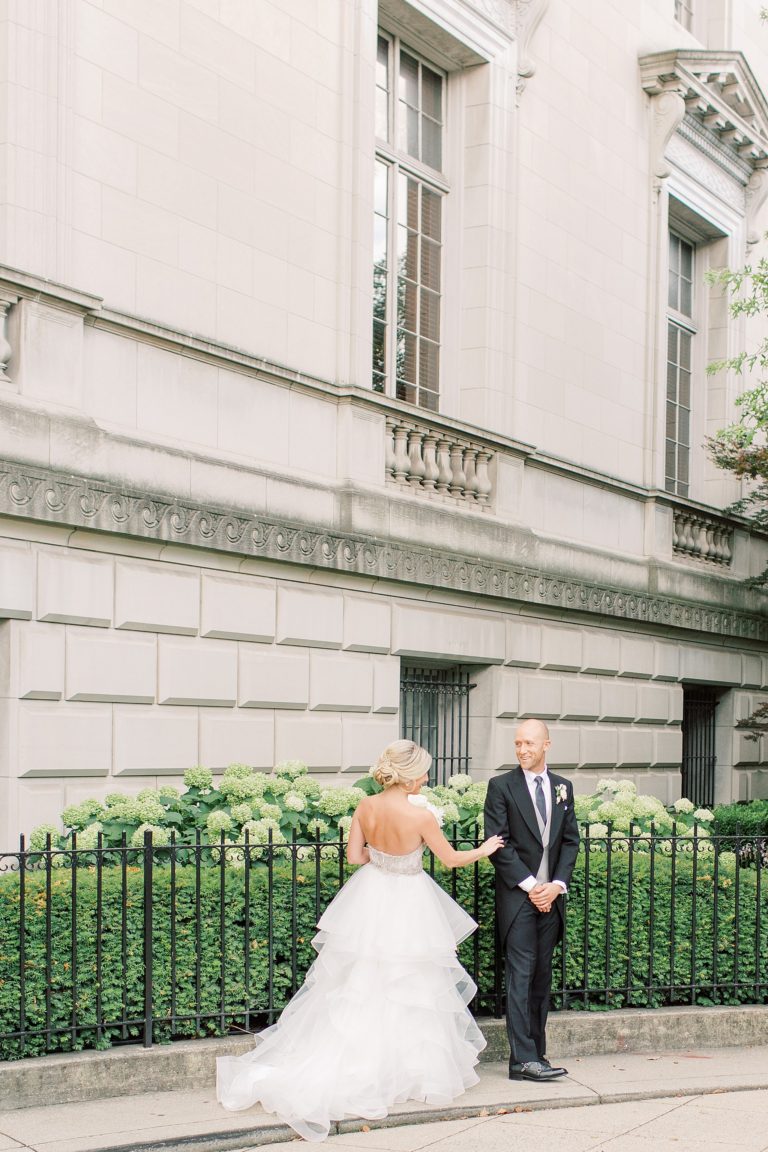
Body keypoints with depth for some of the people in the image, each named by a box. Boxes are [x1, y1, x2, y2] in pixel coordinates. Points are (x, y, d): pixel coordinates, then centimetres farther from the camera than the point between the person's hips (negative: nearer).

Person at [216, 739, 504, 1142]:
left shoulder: (366, 807, -8)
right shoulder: (421, 815, -22)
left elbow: (354, 855, 0)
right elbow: (451, 859, -8)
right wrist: (484, 849, 10)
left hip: (370, 900, 5)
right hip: (407, 907, -5)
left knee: (356, 986, 15)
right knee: (408, 990, 10)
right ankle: (412, 1068, 23)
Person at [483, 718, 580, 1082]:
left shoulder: (563, 787, 12)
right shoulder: (501, 786, -2)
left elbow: (570, 840, 10)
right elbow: (498, 843, -8)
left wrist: (557, 885, -4)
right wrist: (530, 886, -12)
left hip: (550, 895, 5)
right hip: (517, 894, -4)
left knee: (542, 975, 8)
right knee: (520, 974, -8)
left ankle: (536, 1052, 13)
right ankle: (523, 1059, -9)